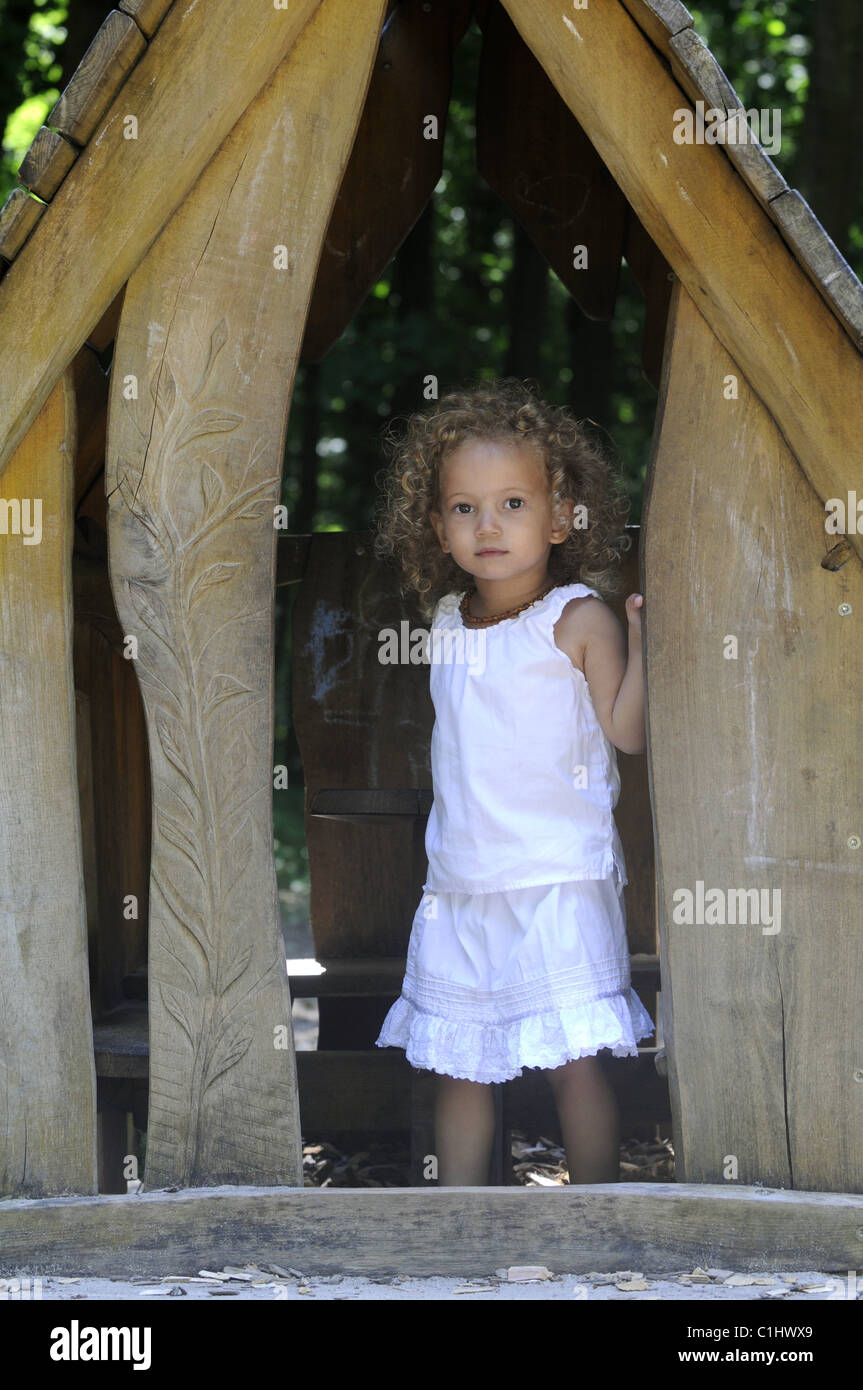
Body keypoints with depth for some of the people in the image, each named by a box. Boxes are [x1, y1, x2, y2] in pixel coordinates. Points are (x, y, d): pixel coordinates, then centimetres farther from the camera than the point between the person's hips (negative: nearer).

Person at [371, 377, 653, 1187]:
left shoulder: (578, 620, -6)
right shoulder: (445, 619, 11)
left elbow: (627, 731, -12)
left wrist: (642, 643, -22)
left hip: (559, 882, -6)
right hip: (460, 880, 6)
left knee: (576, 1058, -4)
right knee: (455, 1060, 11)